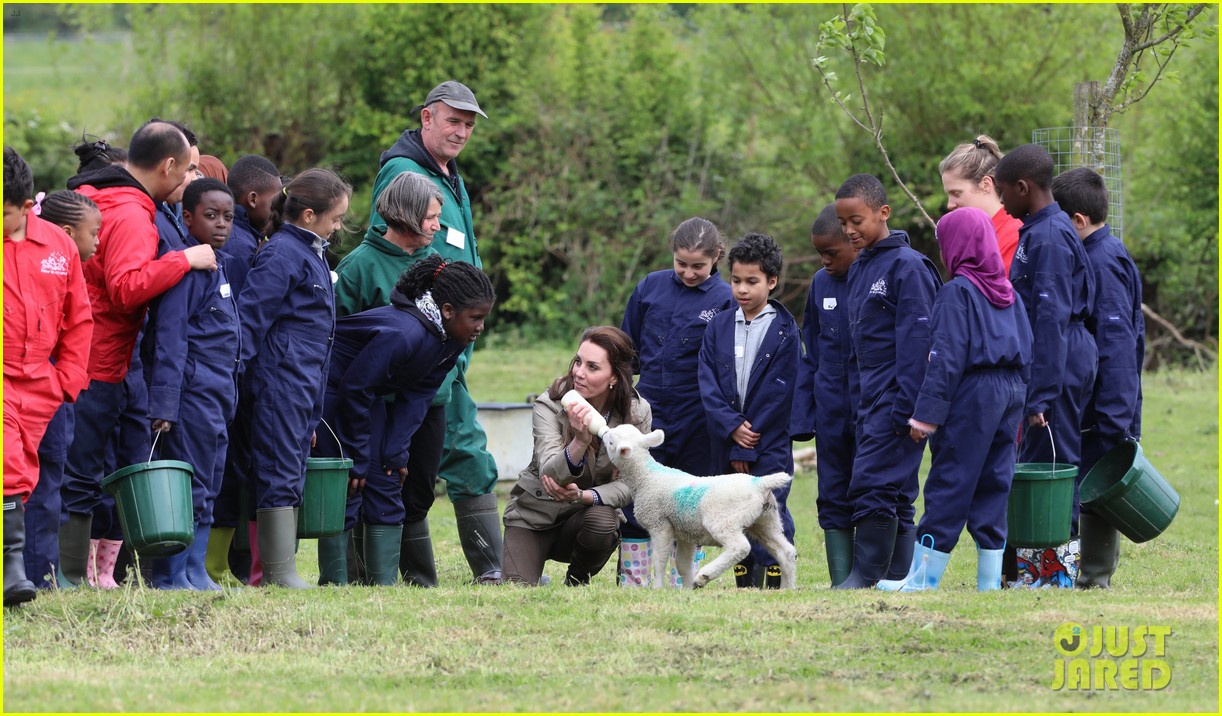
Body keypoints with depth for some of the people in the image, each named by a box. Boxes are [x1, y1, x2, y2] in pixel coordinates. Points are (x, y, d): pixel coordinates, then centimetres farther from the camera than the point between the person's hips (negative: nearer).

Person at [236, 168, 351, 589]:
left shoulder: (311, 254, 18)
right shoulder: (282, 254, -12)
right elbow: (250, 315, -16)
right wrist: (236, 373, -18)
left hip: (306, 385, 10)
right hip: (280, 381, -10)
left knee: (292, 474, 10)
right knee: (280, 475, -8)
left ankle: (282, 570, 12)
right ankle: (279, 572, -8)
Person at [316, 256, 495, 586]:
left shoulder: (451, 341, -7)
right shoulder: (404, 334, -33)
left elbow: (417, 396, 0)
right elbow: (354, 388, -27)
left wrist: (398, 452, -8)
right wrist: (357, 459, -20)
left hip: (370, 396, 9)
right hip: (330, 388, -9)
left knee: (387, 488, 3)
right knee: (344, 493, -12)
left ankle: (384, 582, 4)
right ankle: (334, 584, -7)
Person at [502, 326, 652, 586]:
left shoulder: (638, 412, -13)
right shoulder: (549, 405, -19)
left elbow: (629, 484, -12)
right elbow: (549, 474, -31)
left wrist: (583, 496, -32)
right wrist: (580, 442, -52)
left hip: (590, 509, 2)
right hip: (535, 513, -2)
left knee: (601, 522, -34)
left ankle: (576, 583, -3)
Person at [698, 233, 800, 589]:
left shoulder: (785, 331, -4)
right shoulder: (718, 326, 8)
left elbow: (778, 393, -8)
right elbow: (707, 382, 2)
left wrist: (748, 445, -11)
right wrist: (732, 427, -12)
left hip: (770, 443, -4)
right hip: (726, 440, 4)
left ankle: (775, 583, -6)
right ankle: (743, 583, 11)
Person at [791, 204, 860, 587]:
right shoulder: (821, 283, 8)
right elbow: (810, 357, 13)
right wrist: (803, 416, 6)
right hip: (831, 411, 5)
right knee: (833, 500, 5)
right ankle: (841, 584, 8)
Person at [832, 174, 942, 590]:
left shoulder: (907, 266, -11)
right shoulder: (859, 269, 16)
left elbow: (915, 341, -15)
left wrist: (905, 408, -19)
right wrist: (858, 399, 14)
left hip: (897, 396, -9)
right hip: (869, 398, 9)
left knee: (873, 483, -12)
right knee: (896, 493, 9)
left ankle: (866, 574, -10)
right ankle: (897, 578, 10)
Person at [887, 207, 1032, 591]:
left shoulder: (957, 292, -10)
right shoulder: (1009, 293, 12)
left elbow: (946, 358, -15)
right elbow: (1026, 353, 15)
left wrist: (926, 413, -15)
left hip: (972, 392, -7)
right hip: (1010, 392, 7)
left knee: (948, 487, -4)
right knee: (993, 486, 10)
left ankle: (922, 582, -1)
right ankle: (990, 583, 9)